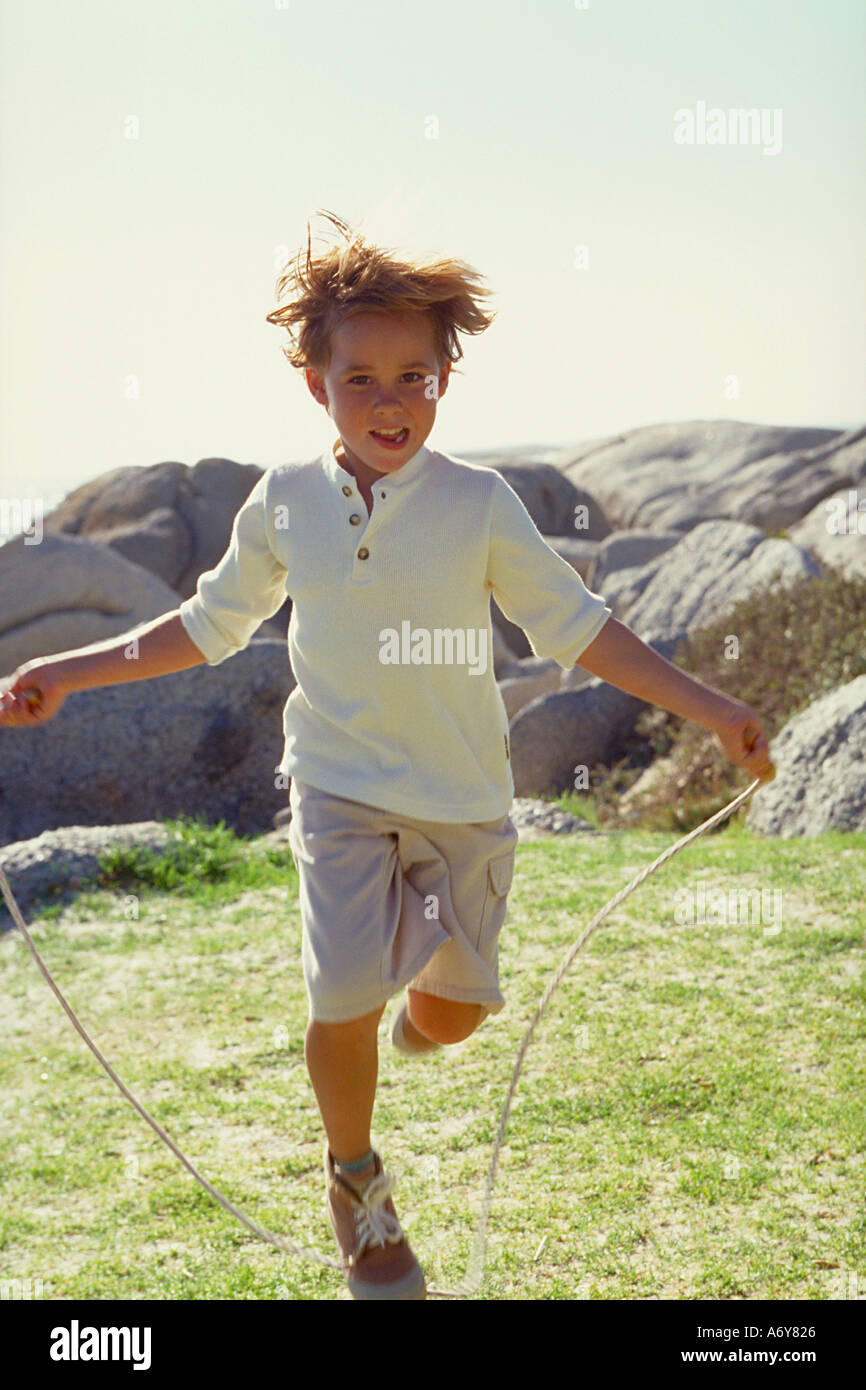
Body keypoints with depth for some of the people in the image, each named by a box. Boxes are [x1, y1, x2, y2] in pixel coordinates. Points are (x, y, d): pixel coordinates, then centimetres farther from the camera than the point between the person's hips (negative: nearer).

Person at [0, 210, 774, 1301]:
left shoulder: (478, 503, -7)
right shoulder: (283, 502, -1)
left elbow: (578, 628, -2)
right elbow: (210, 625, 13)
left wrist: (708, 709, -9)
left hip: (465, 799, 0)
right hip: (343, 791, 0)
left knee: (454, 1014, 4)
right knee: (344, 1002, -13)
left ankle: (419, 998, 45)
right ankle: (353, 1180, 18)